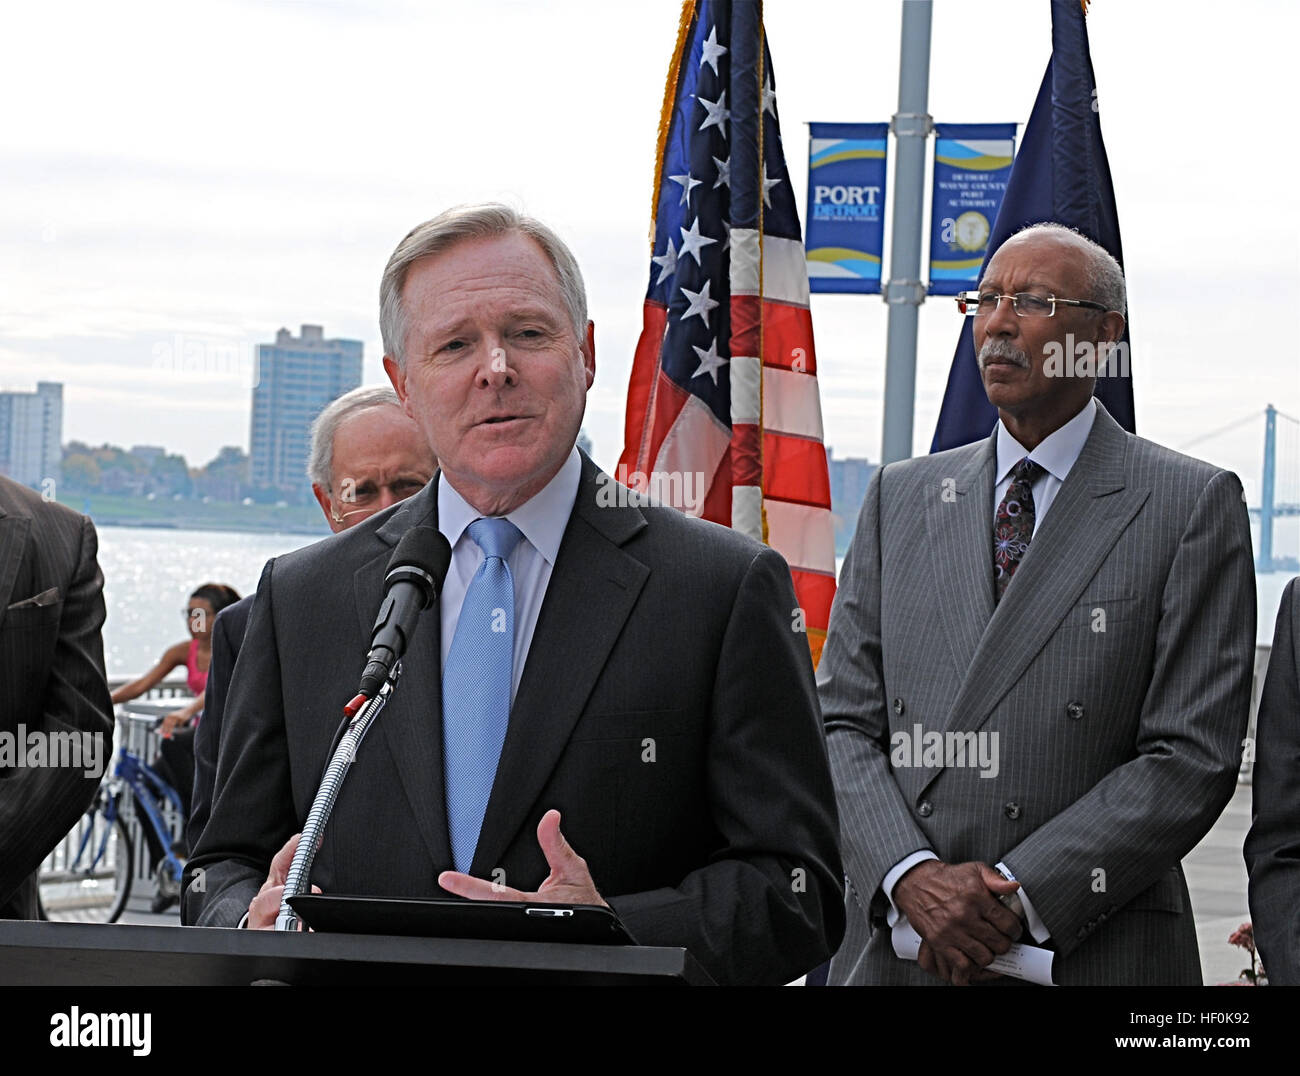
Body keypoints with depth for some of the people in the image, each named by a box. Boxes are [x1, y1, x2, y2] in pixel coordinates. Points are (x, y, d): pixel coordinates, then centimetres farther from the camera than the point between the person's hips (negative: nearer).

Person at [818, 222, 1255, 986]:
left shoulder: (1191, 504, -1)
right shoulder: (900, 497, 11)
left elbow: (1192, 755, -8)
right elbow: (842, 722, 5)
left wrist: (1019, 896, -15)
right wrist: (911, 876, -12)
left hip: (1092, 953, -3)